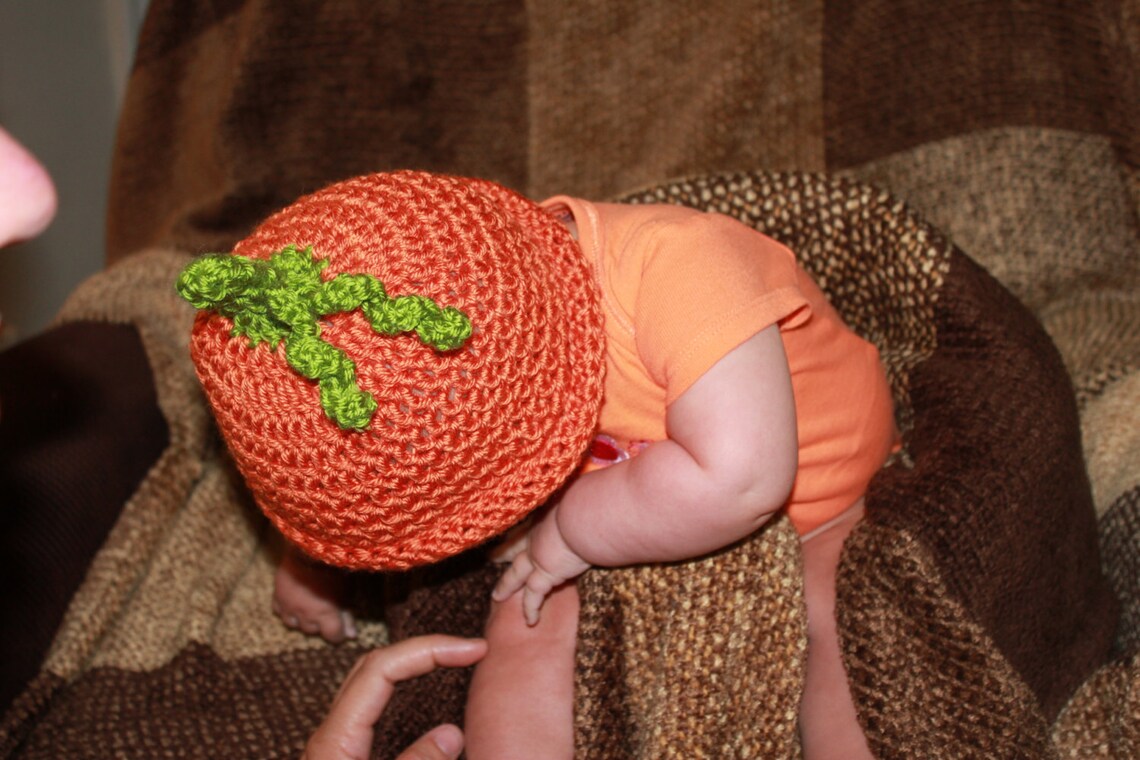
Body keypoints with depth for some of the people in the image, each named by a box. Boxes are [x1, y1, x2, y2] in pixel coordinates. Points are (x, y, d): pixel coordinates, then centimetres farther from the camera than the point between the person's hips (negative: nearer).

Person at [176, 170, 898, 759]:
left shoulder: (679, 265, -41)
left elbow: (738, 482, -49)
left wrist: (571, 532, -35)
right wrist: (311, 555, 5)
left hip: (810, 515, -4)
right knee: (525, 626, -13)